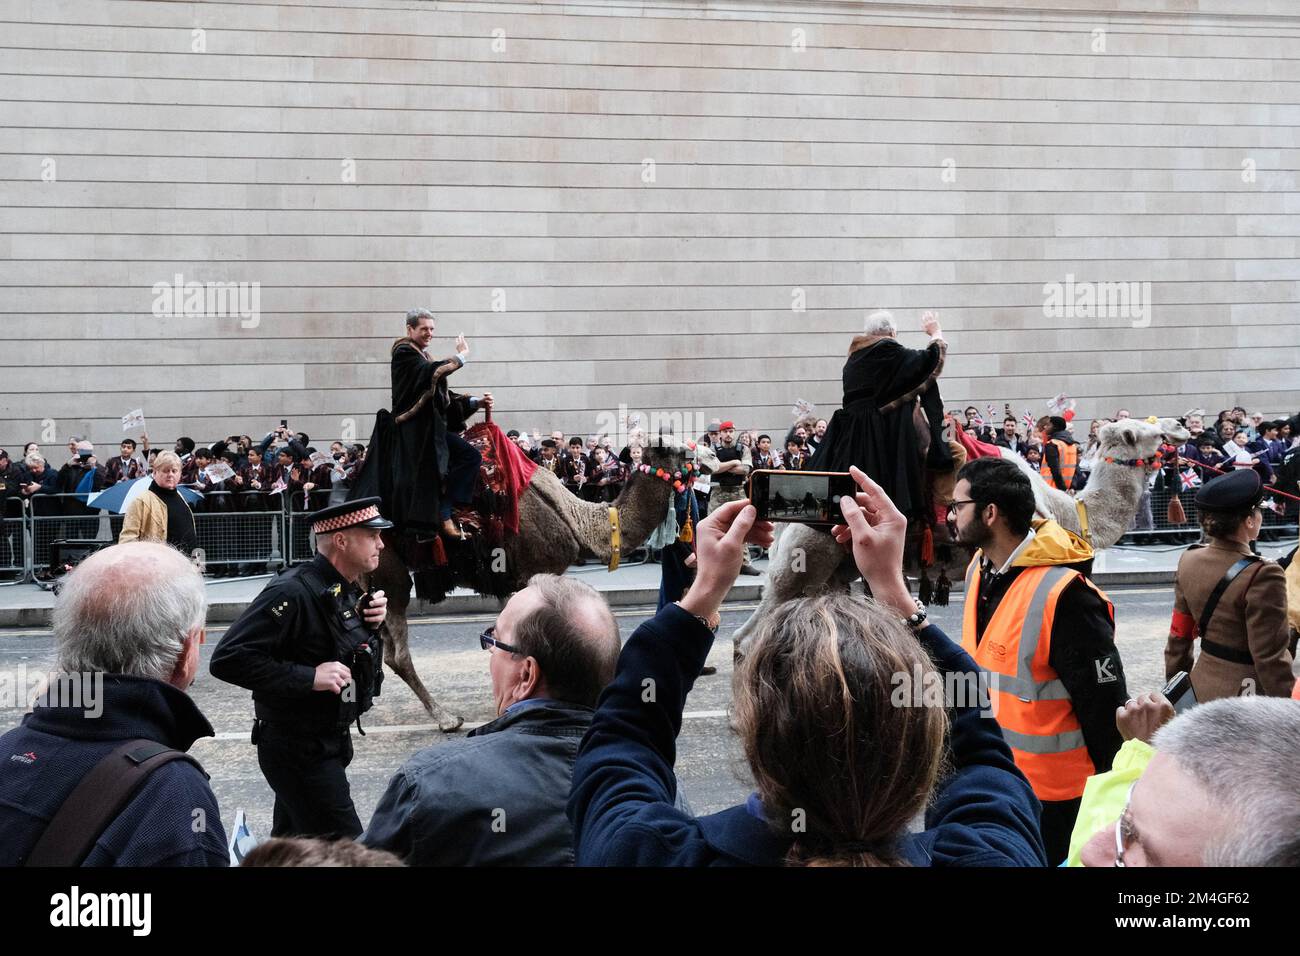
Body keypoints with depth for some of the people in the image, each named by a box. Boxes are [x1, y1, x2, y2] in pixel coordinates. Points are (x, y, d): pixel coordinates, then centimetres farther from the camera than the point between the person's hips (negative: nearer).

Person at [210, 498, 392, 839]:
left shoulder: (348, 590, 5)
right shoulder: (294, 593, -23)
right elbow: (227, 659, -26)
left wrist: (371, 620, -1)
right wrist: (309, 677, -28)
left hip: (332, 742, 9)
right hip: (297, 748, -9)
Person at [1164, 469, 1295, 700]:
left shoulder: (1189, 560, 0)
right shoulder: (1261, 576, -22)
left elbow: (1179, 634, 8)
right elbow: (1270, 657, -19)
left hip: (1202, 687, 7)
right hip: (1246, 697, -7)